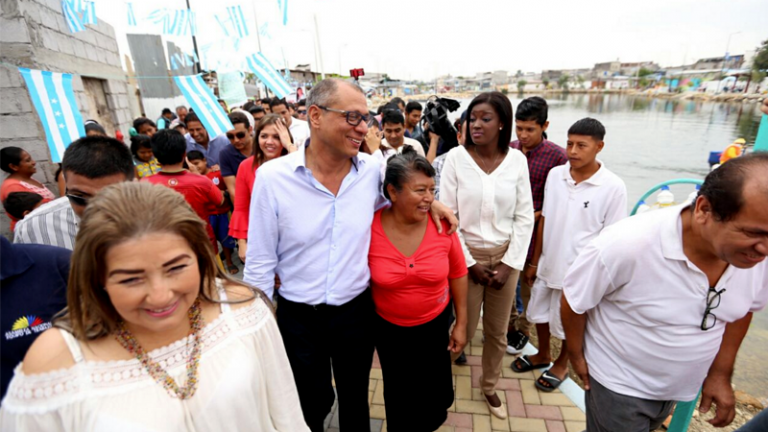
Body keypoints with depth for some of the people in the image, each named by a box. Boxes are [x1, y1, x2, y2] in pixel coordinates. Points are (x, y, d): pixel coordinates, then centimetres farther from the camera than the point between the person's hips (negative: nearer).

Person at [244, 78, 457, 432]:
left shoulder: (372, 170, -10)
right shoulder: (271, 177, -16)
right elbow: (260, 262, -8)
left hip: (356, 311, 2)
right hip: (297, 318, -1)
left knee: (355, 401, 25)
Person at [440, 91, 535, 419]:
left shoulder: (517, 159, -3)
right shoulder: (456, 157, -9)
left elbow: (525, 217, 0)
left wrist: (510, 263, -6)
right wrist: (468, 262, -9)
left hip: (505, 256, 3)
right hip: (468, 255, -2)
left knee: (497, 331, 15)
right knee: (466, 327, 8)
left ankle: (489, 386, 41)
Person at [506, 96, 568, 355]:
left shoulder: (557, 156, -11)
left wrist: (535, 215, -17)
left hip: (534, 231, -3)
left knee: (528, 282, 12)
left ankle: (523, 330, 34)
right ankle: (507, 324, 38)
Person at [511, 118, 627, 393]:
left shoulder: (613, 187, -17)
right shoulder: (555, 174, -5)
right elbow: (545, 220, 2)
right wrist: (534, 262, 6)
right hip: (548, 264, 4)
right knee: (540, 314, 21)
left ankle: (561, 364, 43)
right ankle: (542, 355, 48)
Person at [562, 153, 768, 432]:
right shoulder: (626, 245, -35)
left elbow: (742, 309, 3)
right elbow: (574, 302, -19)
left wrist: (720, 373, 6)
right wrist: (576, 355, -6)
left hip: (680, 388, 6)